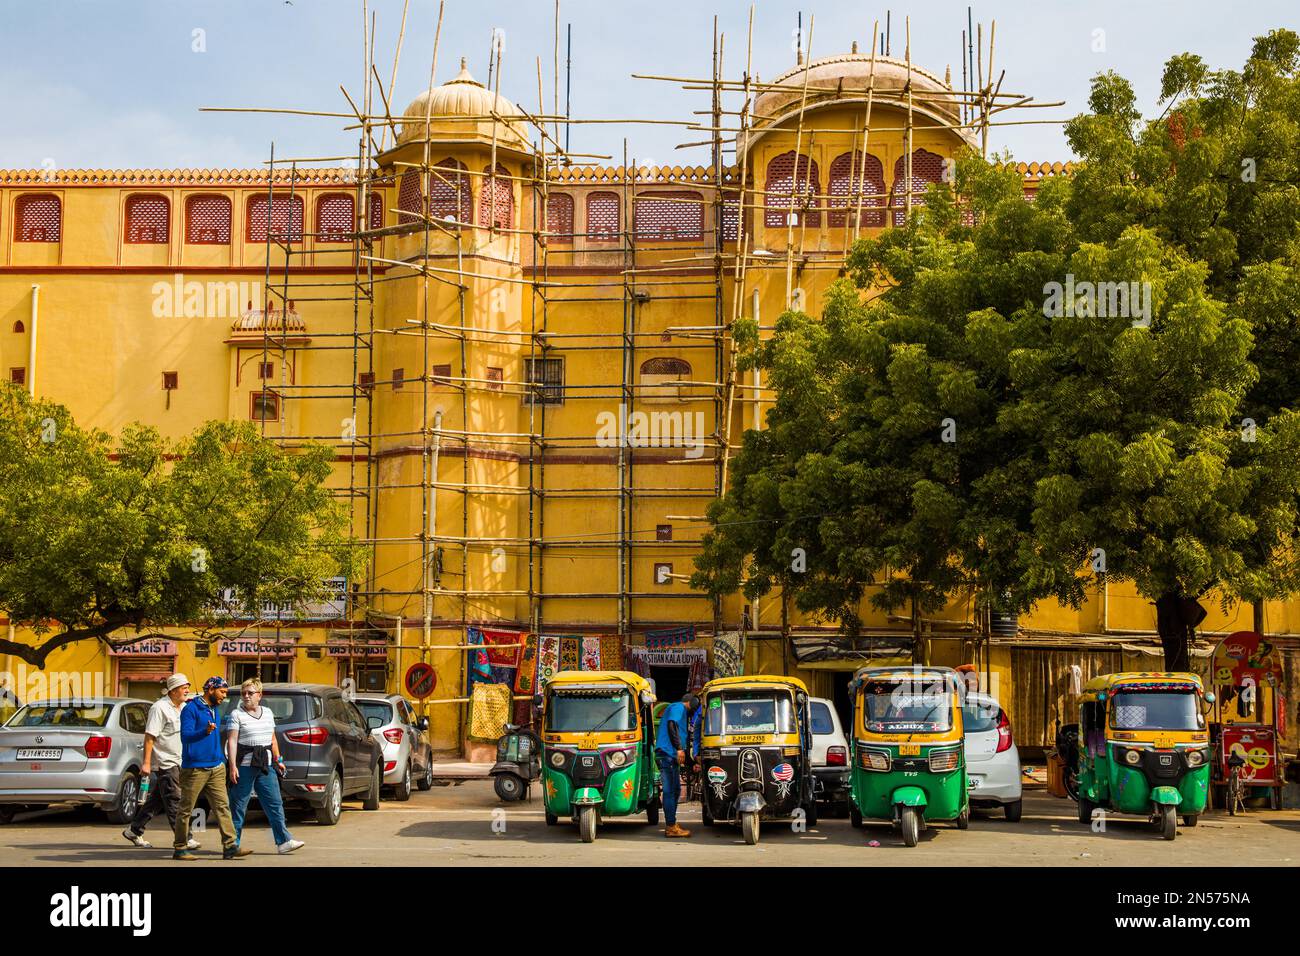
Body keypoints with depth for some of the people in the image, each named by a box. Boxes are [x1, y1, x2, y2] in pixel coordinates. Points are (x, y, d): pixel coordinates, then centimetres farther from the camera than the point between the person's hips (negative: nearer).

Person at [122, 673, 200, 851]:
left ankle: (134, 831, 21)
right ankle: (183, 838, -6)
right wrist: (146, 763, -21)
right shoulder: (160, 708, -13)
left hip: (177, 762, 9)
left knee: (157, 800, 12)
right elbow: (150, 736, -17)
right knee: (174, 801, -7)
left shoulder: (183, 708, 14)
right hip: (165, 762, -9)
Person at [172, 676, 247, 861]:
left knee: (222, 806, -1)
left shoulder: (214, 709, 16)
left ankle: (230, 846, -4)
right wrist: (205, 731, -34)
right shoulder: (191, 709, -9)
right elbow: (185, 735, -20)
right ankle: (180, 849, 10)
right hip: (195, 768, -8)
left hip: (216, 769, 8)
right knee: (185, 810, 2)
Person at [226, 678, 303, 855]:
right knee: (238, 806, 0)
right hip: (244, 767, -5)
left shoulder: (268, 713, 15)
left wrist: (278, 760, 20)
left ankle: (283, 841, -2)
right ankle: (233, 843, 8)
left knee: (275, 804, -1)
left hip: (266, 767, 5)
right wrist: (232, 766, -16)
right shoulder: (237, 714, -1)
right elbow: (232, 741, -8)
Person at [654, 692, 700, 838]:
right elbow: (672, 726, -20)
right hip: (667, 753, -11)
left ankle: (672, 825, 20)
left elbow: (684, 736, 31)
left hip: (671, 755, 11)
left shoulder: (681, 712, 28)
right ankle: (671, 827, -12)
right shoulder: (678, 708, -2)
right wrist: (679, 748, -25)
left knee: (675, 790, 15)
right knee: (670, 791, -11)